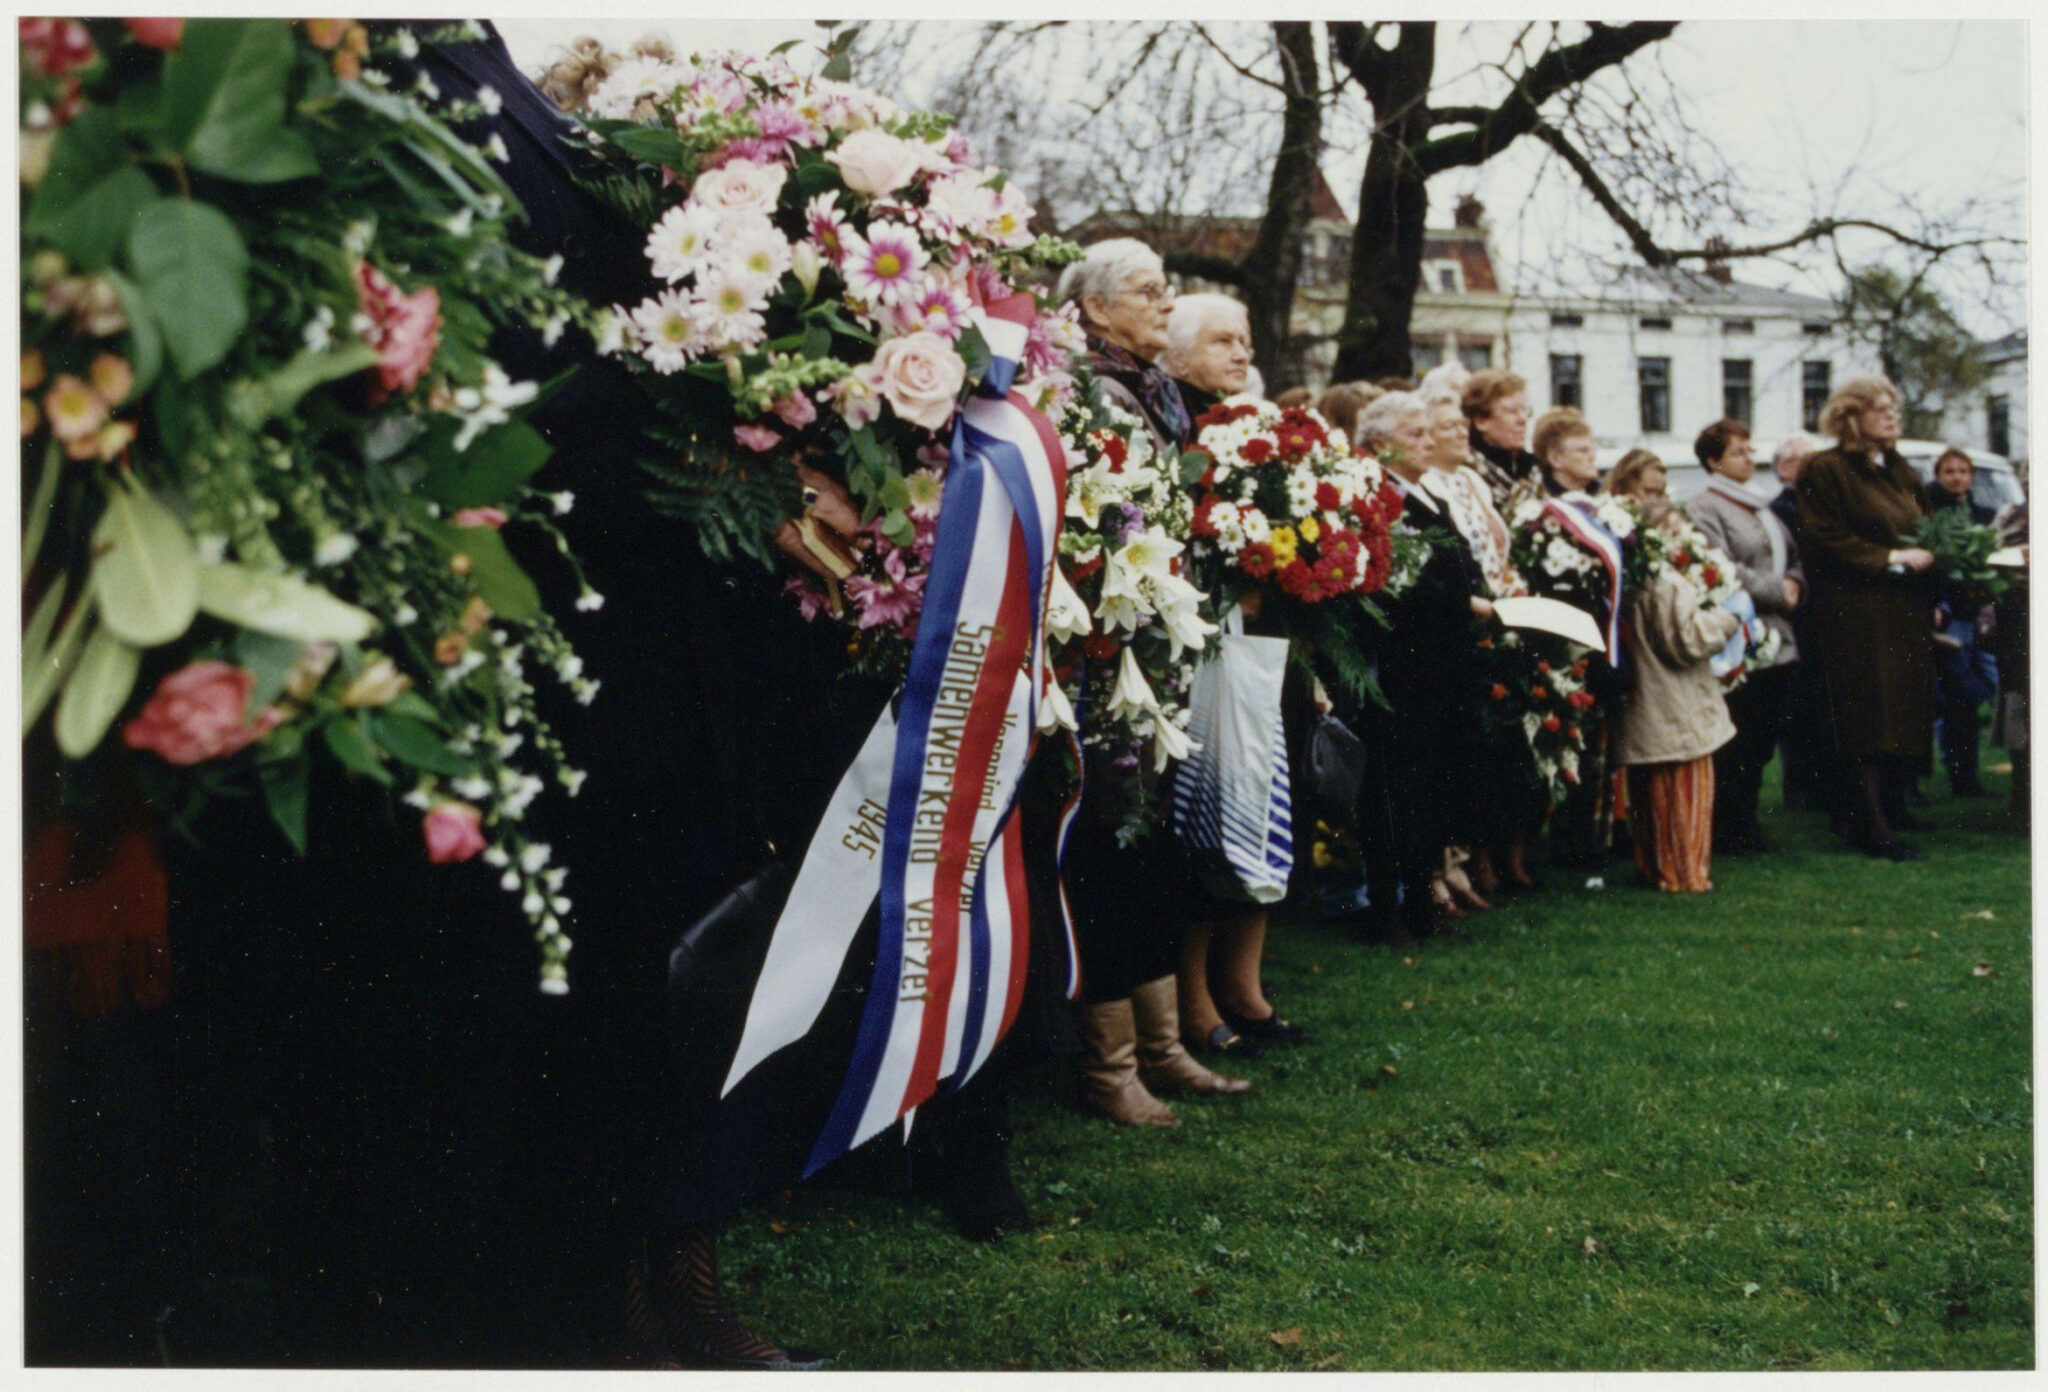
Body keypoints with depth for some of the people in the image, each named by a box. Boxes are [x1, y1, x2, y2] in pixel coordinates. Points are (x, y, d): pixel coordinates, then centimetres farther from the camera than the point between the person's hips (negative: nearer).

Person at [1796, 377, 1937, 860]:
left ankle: (1889, 808, 16)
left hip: (1906, 615, 8)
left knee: (1906, 712, 6)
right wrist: (1891, 558, -16)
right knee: (1871, 716, -10)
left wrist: (1929, 558, 1)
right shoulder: (1824, 471, -5)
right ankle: (1872, 825, -9)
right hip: (1857, 615, -7)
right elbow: (1827, 542, -13)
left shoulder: (1901, 471, 19)